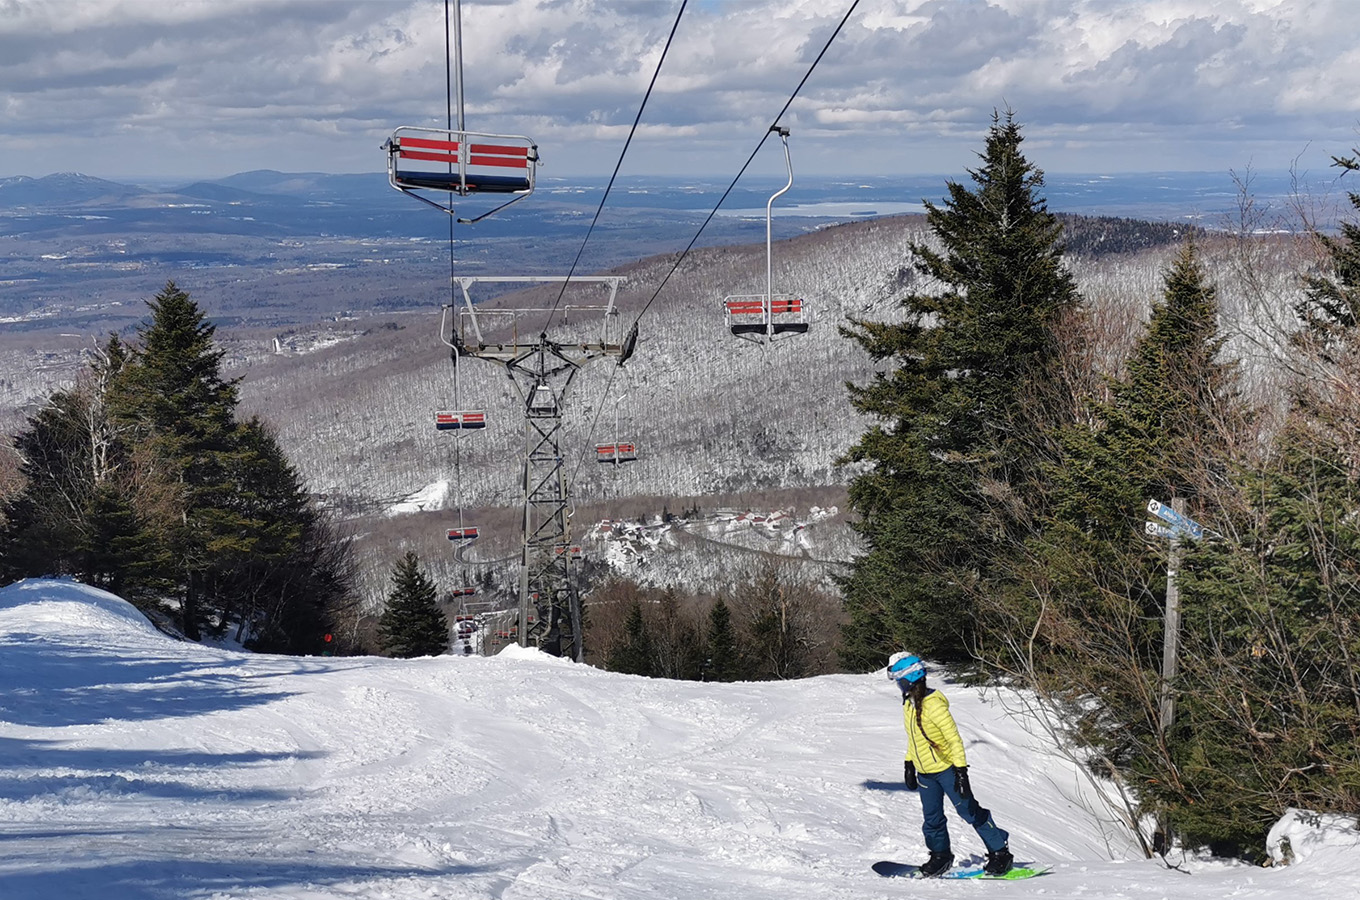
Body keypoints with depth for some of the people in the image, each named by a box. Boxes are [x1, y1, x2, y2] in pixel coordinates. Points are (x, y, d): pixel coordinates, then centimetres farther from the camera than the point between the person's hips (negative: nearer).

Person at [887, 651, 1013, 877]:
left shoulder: (933, 704, -23)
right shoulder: (908, 703, 4)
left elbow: (954, 737, -22)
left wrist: (961, 769, -24)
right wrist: (909, 764, 20)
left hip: (946, 769, -8)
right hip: (924, 772, 8)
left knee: (970, 812, -2)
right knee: (931, 818, 11)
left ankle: (1000, 852, 7)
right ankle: (940, 856, 26)